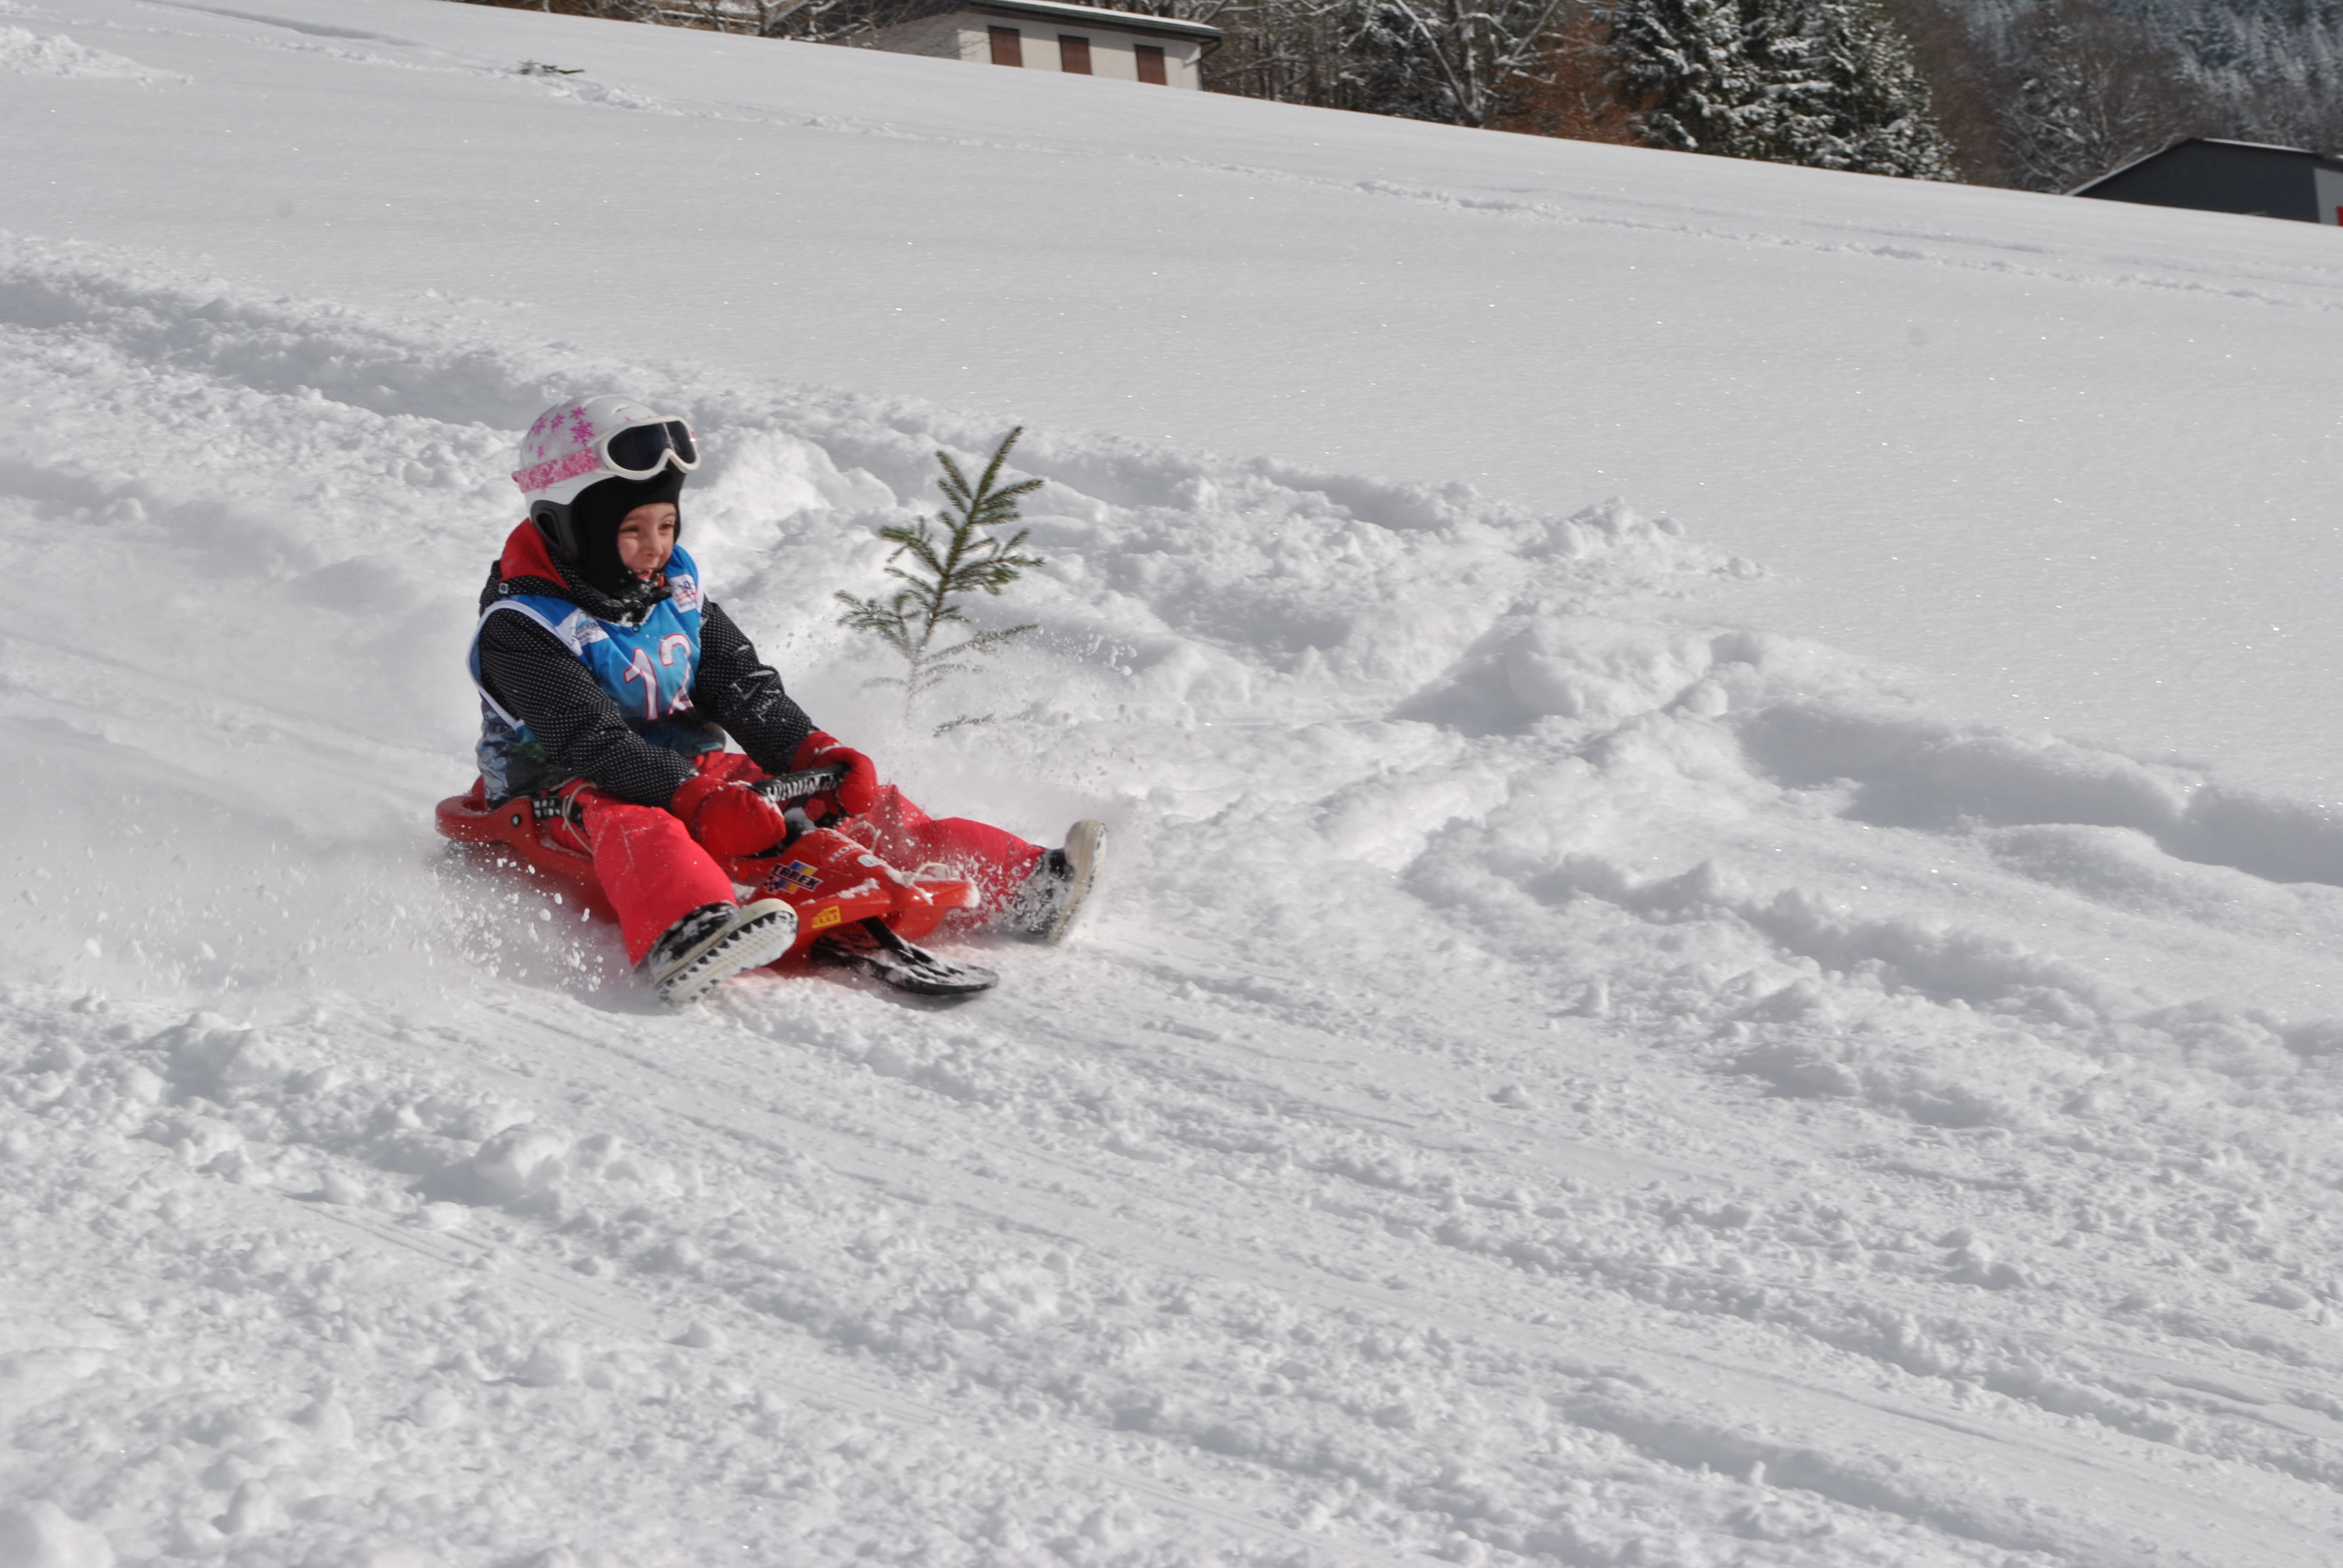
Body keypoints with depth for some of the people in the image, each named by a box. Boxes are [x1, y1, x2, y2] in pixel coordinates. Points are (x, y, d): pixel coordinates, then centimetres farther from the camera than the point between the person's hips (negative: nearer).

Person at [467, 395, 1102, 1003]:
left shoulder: (677, 588, 10)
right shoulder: (520, 629, -14)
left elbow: (745, 690, 5)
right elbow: (596, 741, -25)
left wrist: (817, 756, -13)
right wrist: (697, 802, -37)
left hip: (691, 769, 8)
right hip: (566, 793, -7)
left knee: (860, 804, -6)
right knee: (633, 828, -42)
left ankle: (1019, 888, -16)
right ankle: (686, 938, -74)